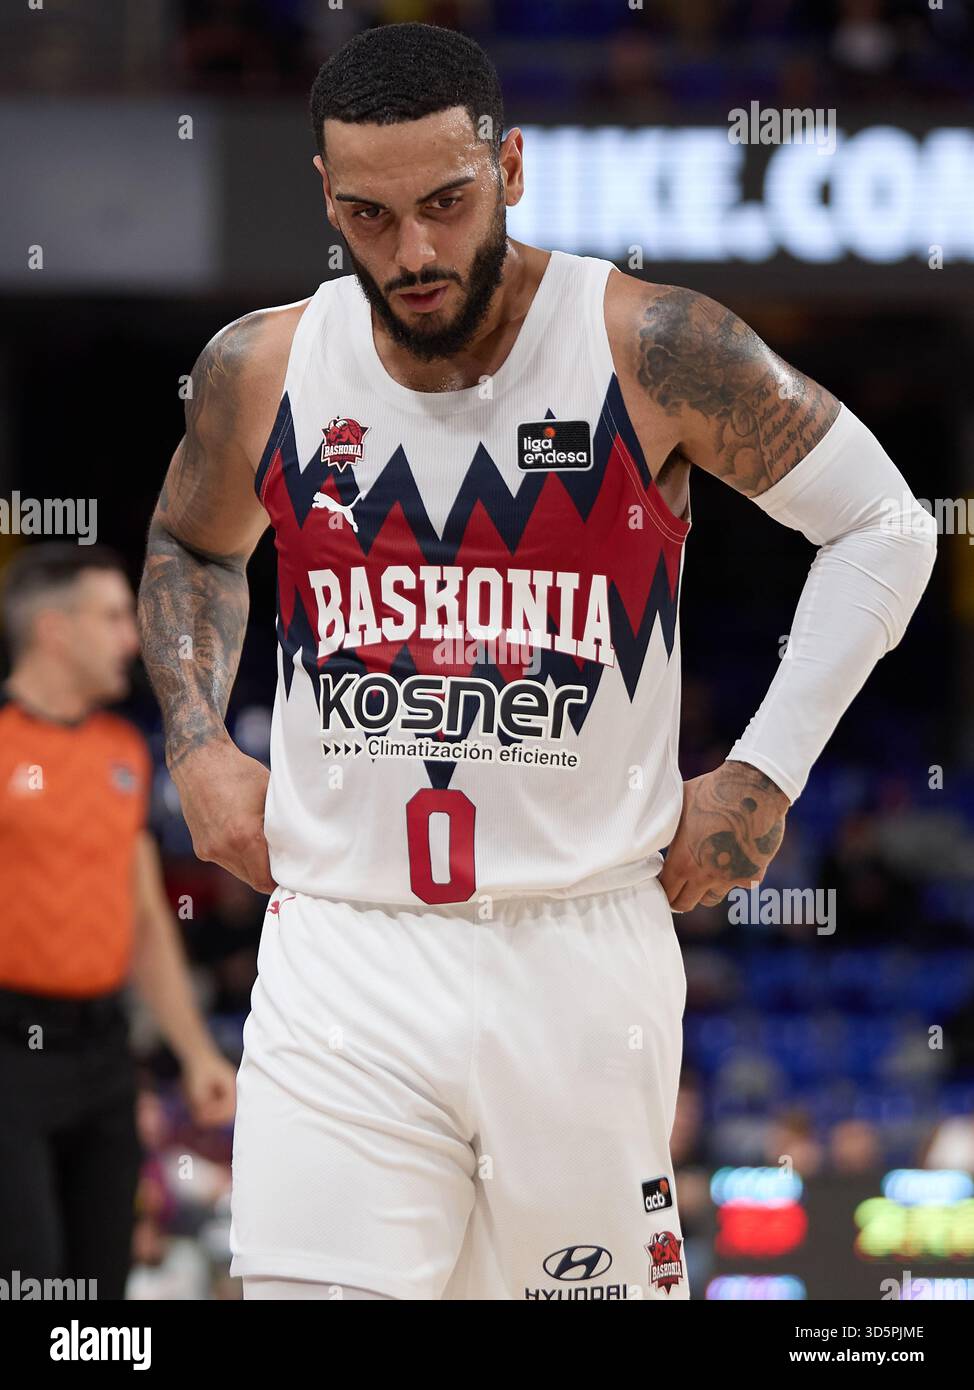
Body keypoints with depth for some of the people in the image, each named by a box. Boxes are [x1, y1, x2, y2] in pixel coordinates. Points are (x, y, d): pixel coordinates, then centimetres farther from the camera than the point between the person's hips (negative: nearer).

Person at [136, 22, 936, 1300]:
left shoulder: (650, 349, -7)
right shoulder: (262, 372, 2)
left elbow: (882, 526, 4)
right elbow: (191, 547, 25)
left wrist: (764, 772, -1)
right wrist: (198, 748, 10)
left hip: (582, 953, -1)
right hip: (341, 957, 1)